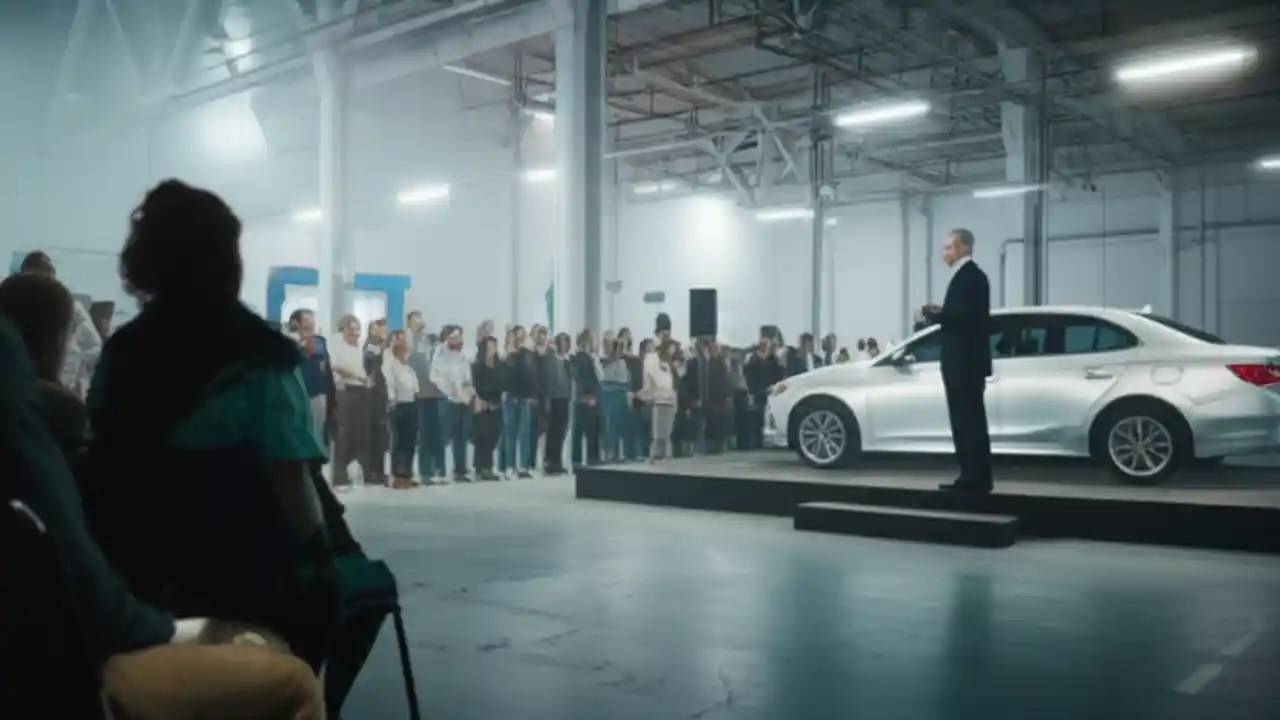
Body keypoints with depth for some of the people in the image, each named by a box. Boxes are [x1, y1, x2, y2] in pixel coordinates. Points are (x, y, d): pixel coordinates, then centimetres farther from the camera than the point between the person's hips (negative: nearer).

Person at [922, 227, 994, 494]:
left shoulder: (968, 275, -13)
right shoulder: (970, 275, 20)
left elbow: (962, 315, -22)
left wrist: (932, 313, -9)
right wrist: (940, 312, 8)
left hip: (965, 362, -11)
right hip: (965, 361, 11)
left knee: (968, 421, -9)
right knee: (968, 420, 12)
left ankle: (975, 478, -7)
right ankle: (973, 477, 16)